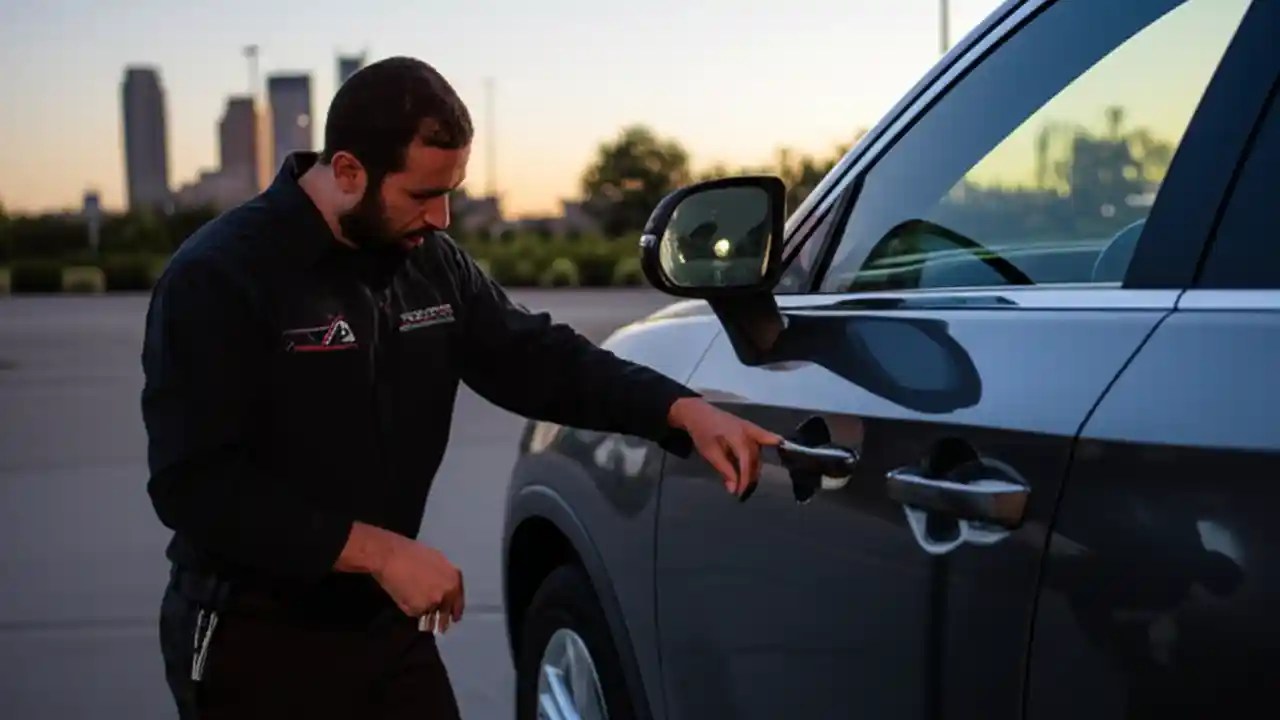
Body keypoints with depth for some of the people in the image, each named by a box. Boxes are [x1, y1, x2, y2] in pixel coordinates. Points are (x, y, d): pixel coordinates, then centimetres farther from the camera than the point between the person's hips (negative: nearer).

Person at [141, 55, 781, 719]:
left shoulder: (431, 263, 4)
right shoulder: (218, 277, -16)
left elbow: (538, 357, 6)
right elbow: (195, 483, -22)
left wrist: (683, 410, -10)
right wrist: (377, 551, -24)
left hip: (387, 625, 6)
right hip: (256, 645, -6)